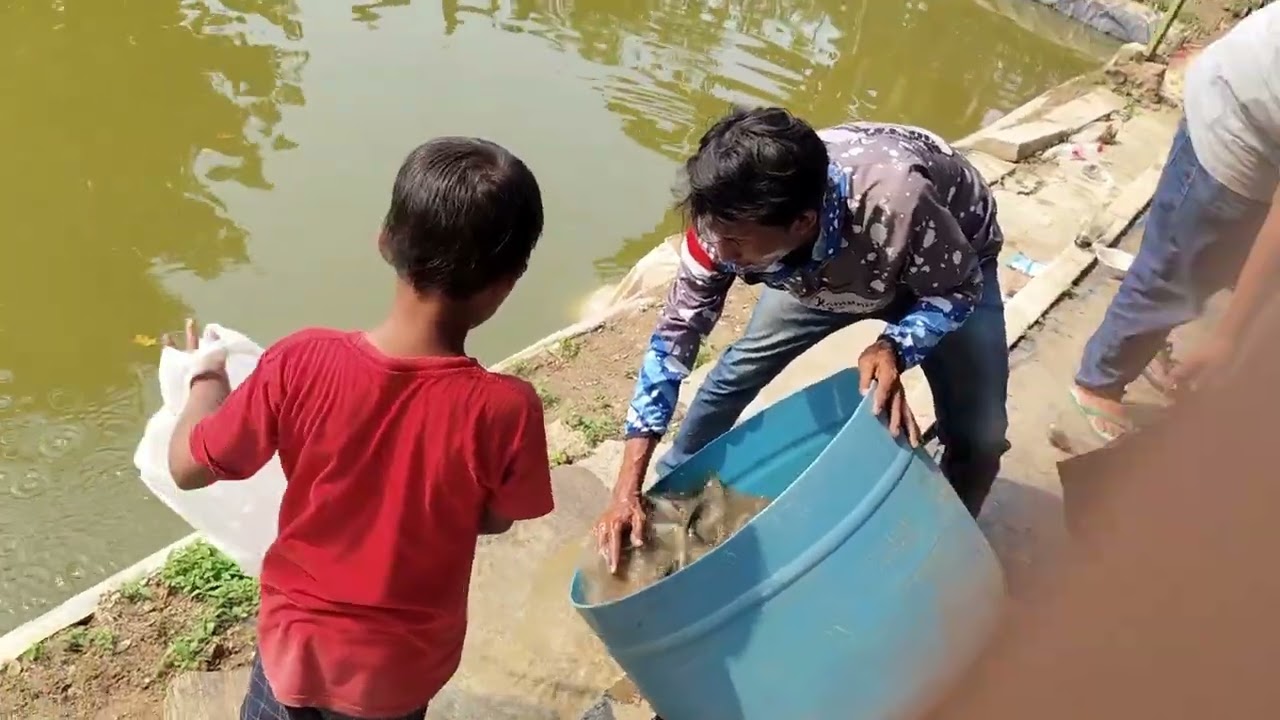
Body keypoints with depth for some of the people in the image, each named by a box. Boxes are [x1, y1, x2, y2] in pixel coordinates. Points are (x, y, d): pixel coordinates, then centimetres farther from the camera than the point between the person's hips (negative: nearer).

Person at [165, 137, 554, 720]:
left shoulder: (300, 364, -28)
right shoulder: (505, 410, -30)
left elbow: (187, 467, -12)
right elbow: (493, 520, -10)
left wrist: (205, 380, 6)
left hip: (300, 642, 1)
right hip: (401, 667, 0)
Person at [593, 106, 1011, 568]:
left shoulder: (893, 200, -45)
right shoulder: (727, 222, -32)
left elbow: (959, 289, -24)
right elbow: (677, 332, -21)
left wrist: (893, 350, -45)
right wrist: (627, 487, -25)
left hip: (946, 265, -2)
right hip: (822, 264, 3)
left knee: (979, 434, -12)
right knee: (739, 368, 2)